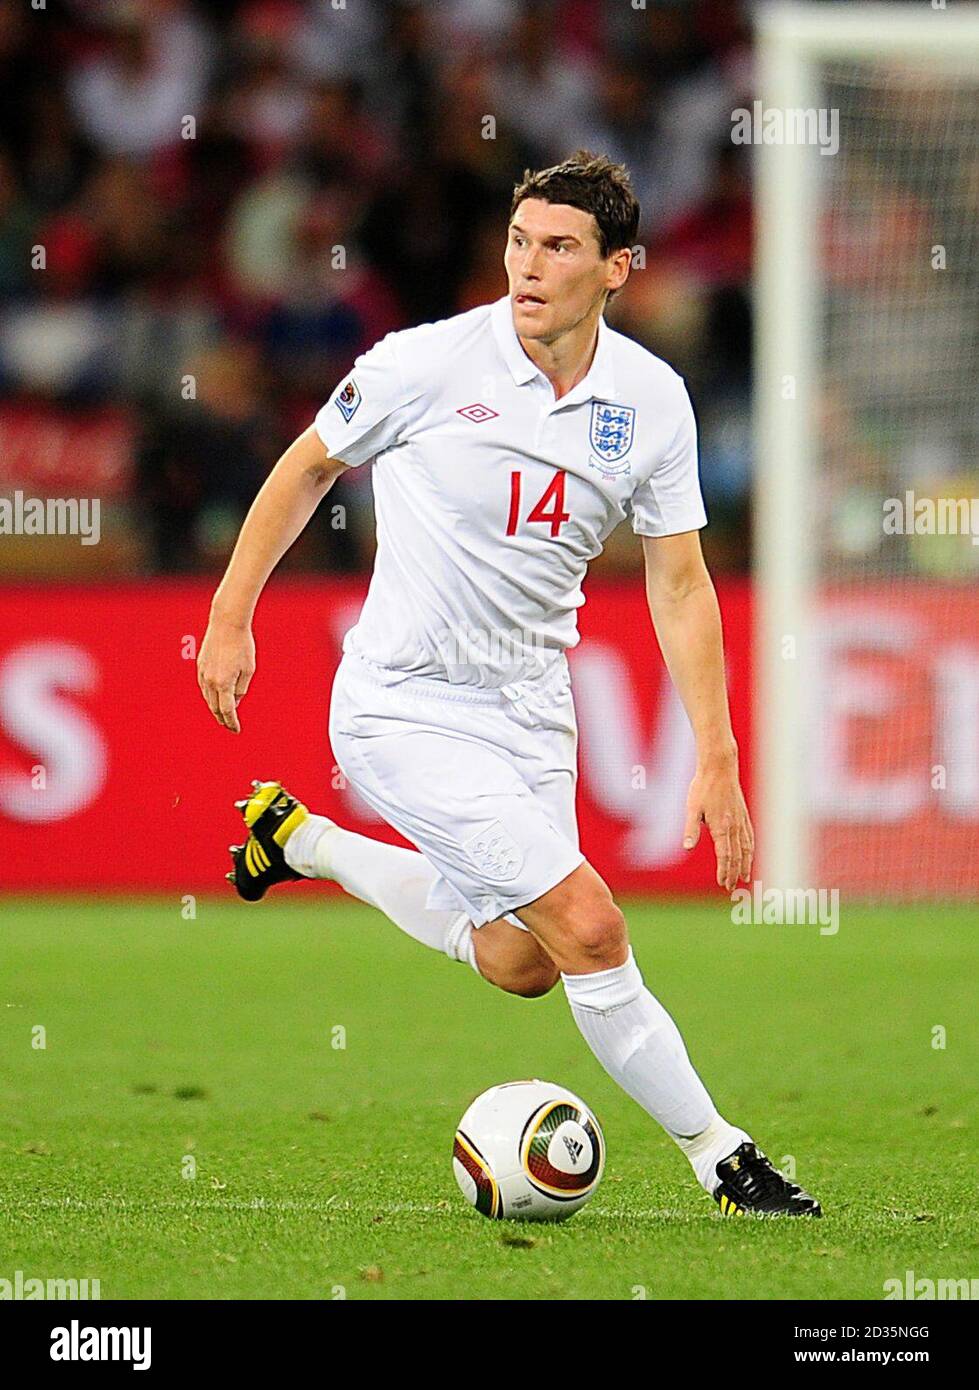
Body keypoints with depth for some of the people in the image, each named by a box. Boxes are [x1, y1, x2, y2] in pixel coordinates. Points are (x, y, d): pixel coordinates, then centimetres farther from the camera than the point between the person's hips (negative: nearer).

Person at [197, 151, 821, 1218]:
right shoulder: (428, 364, -16)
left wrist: (717, 762, -5)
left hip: (529, 708, 6)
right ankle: (715, 1153, -1)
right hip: (404, 707, -6)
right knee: (588, 928, -17)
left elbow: (679, 586, 0)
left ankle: (304, 841, 35)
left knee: (517, 963, 17)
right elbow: (310, 464, 1)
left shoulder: (653, 400, -5)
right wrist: (230, 618, 2)